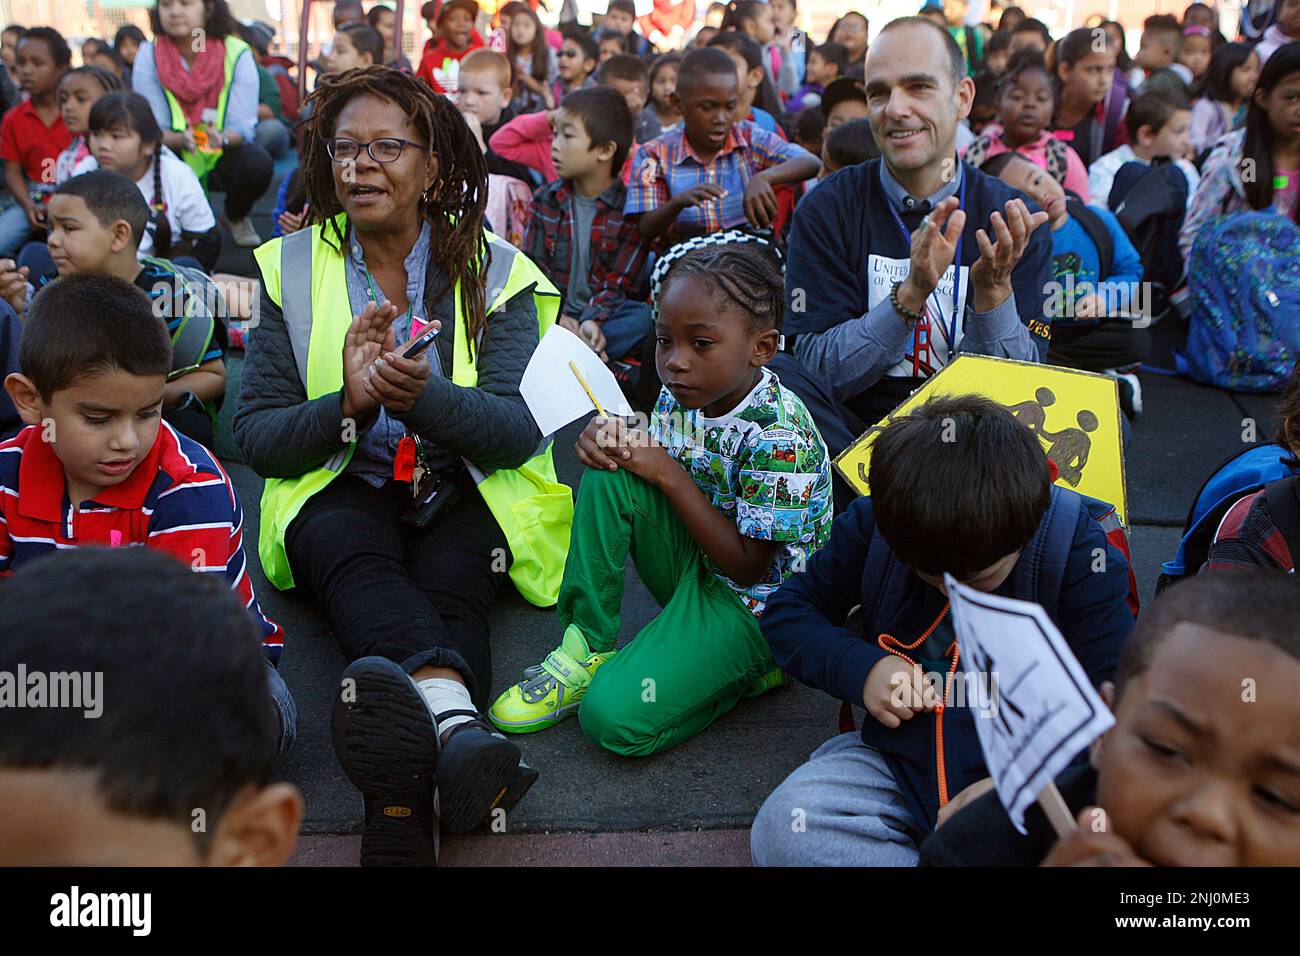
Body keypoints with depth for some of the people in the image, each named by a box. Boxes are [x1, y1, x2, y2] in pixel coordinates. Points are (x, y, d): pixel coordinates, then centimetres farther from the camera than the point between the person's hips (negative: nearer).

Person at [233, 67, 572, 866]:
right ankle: (456, 722, -65)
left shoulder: (494, 271, 4)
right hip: (339, 492, 0)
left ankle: (406, 780, -60)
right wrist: (347, 407, -20)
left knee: (449, 586, -33)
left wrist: (427, 397, -30)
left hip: (465, 497, 1)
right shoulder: (291, 267, 8)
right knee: (360, 563, -35)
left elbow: (520, 429, -8)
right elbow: (255, 435, 2)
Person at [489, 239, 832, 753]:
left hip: (753, 601, -8)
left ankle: (744, 669, 2)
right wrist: (605, 440, -15)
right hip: (694, 567, 8)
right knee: (608, 472, -17)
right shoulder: (682, 393, -3)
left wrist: (670, 475, -24)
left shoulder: (779, 434, -26)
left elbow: (747, 566, -22)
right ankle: (586, 649, -9)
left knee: (615, 718, -24)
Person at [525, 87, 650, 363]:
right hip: (554, 312, 2)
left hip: (604, 314, -2)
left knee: (645, 317, -33)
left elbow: (620, 282, -7)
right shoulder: (545, 199, 7)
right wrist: (554, 317, -16)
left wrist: (593, 320, -27)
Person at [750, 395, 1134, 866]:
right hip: (895, 759, 3)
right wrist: (860, 668, -14)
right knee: (779, 833, -25)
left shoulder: (1078, 551, -13)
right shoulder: (875, 524, -6)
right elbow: (787, 612, 5)